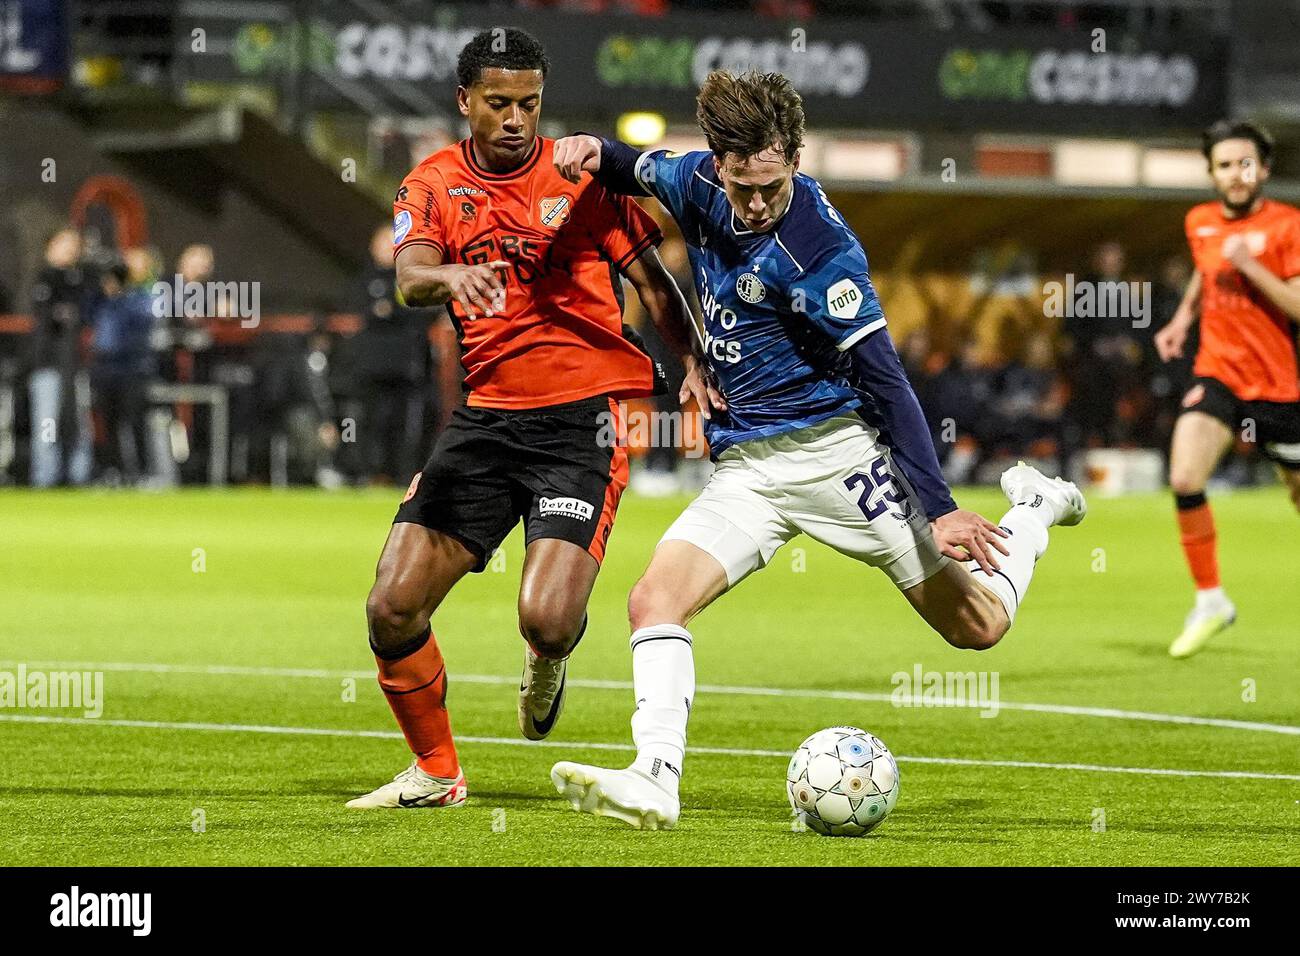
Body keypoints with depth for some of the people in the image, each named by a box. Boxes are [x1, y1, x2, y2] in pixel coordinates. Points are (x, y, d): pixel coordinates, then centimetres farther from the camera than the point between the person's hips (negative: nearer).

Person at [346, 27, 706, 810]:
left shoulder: (579, 175, 1)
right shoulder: (434, 185, 6)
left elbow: (653, 283, 4)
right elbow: (410, 276, -12)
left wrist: (697, 365, -12)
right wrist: (449, 276, -36)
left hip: (580, 419, -3)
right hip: (486, 415, 3)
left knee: (547, 619, -19)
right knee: (393, 607, -6)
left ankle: (548, 663, 21)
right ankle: (435, 773, 16)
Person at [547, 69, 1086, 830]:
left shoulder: (817, 252, -23)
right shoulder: (701, 183, -3)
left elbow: (886, 381, -22)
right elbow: (645, 171, 23)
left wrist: (940, 510, -26)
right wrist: (598, 155, -1)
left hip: (833, 446, -6)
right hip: (746, 465, 6)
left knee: (978, 624, 3)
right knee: (655, 600, -17)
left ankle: (1034, 510, 32)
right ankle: (655, 782, -23)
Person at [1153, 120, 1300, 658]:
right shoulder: (1200, 224, 6)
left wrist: (1249, 266, -26)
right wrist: (1183, 319, 16)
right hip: (1218, 376, 3)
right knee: (1185, 479, -19)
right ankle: (1210, 601, -5)